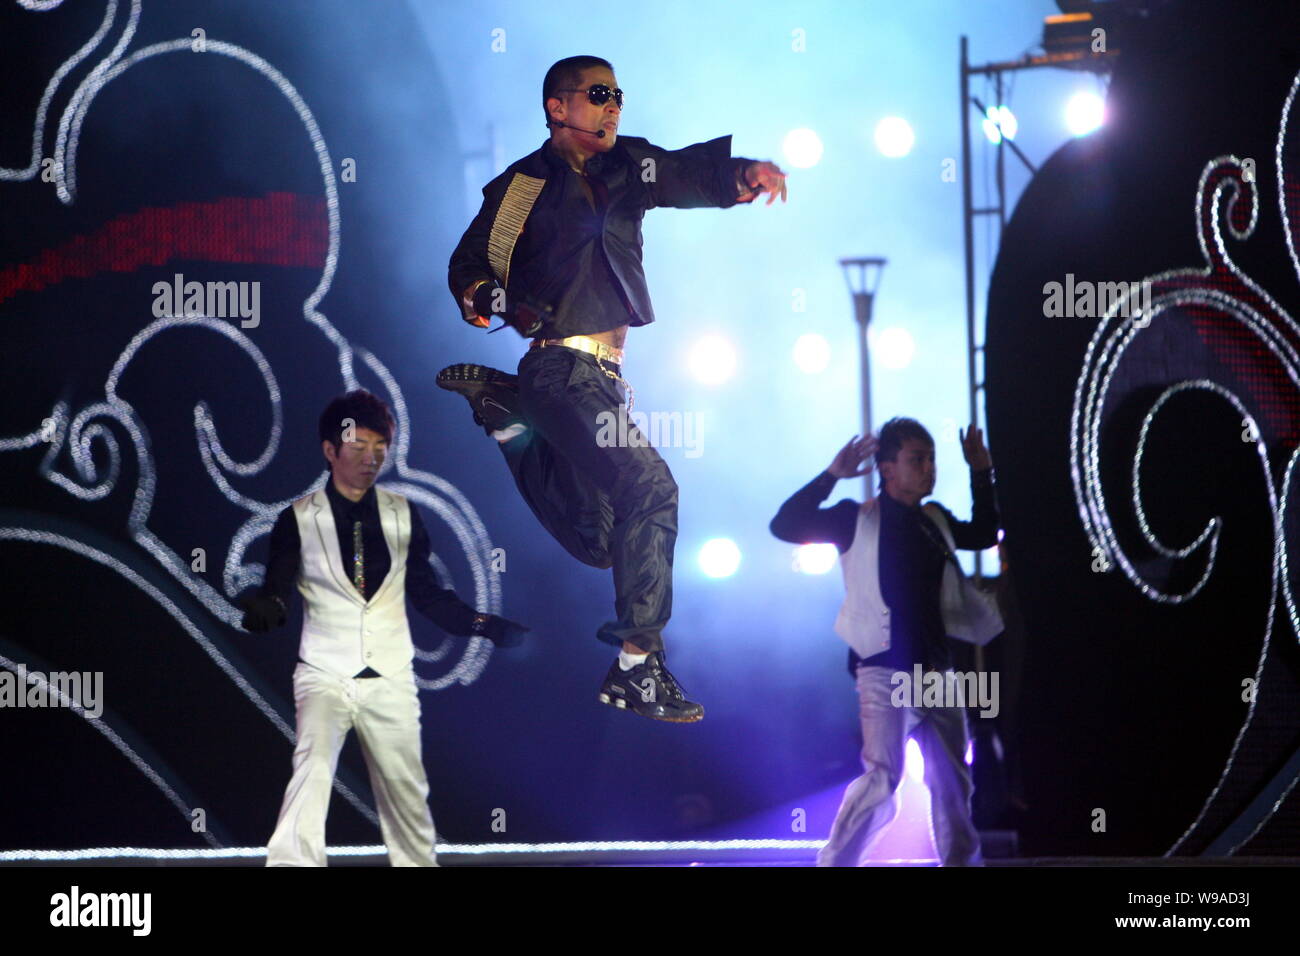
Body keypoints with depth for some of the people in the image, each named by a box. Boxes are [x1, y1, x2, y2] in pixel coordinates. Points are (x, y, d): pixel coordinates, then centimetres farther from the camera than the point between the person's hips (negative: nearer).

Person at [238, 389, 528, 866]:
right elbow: (277, 589, -10)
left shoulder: (402, 516, 8)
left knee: (405, 787, 9)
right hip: (325, 674, -3)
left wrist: (484, 625, 1)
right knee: (313, 769, -22)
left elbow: (428, 593, 12)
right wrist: (264, 608, -33)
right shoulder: (299, 519, -1)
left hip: (389, 678, 3)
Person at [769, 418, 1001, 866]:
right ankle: (833, 863, -11)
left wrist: (981, 474, 19)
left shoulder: (935, 521, 12)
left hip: (935, 669, 6)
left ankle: (961, 861, 23)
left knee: (952, 779, 11)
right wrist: (831, 475, -20)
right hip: (885, 671, -6)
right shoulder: (859, 519, -4)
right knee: (882, 778, -17)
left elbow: (983, 534, 30)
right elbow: (785, 525, -11)